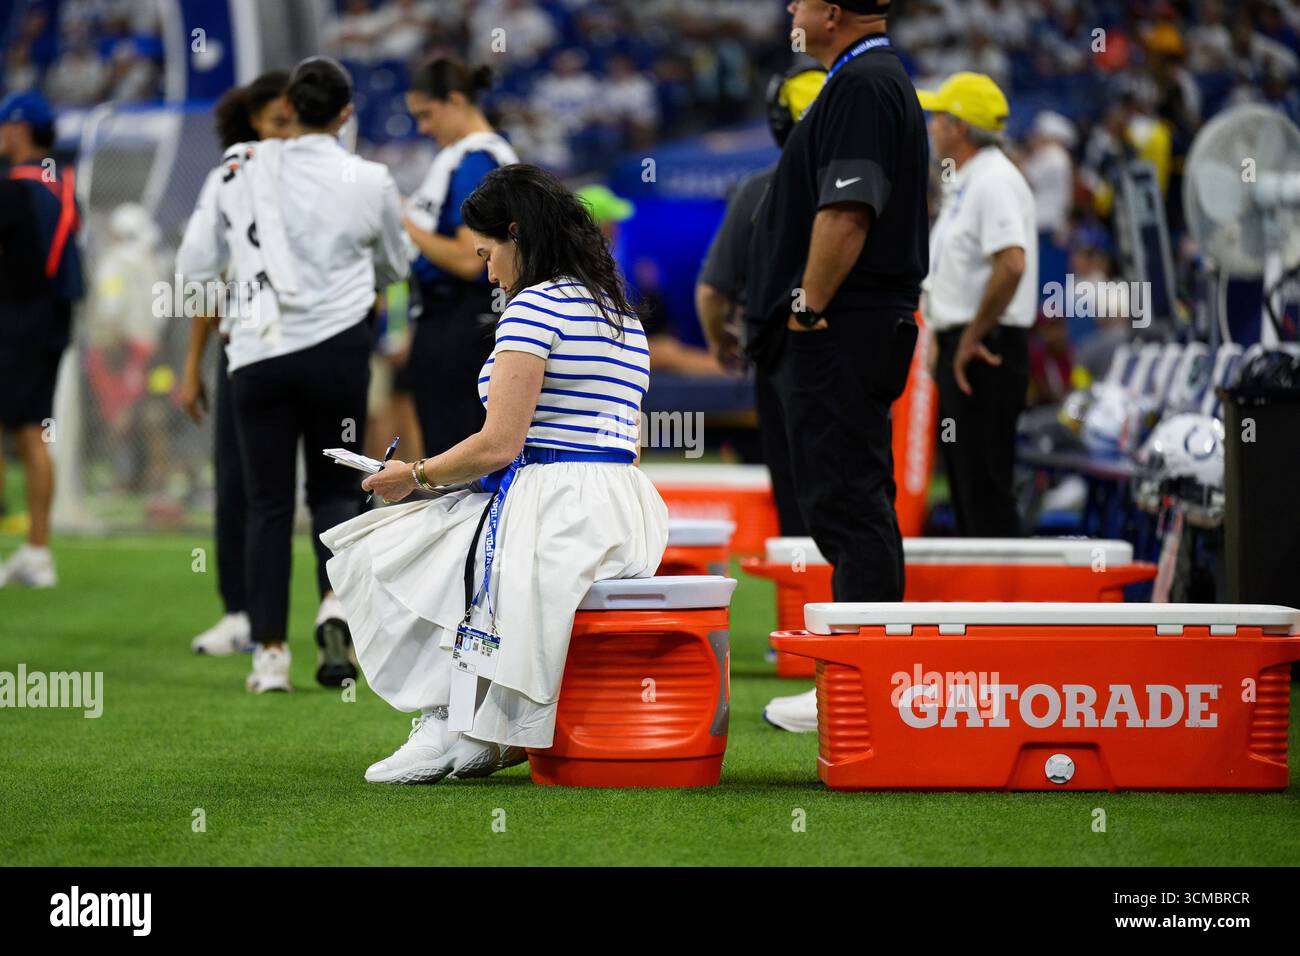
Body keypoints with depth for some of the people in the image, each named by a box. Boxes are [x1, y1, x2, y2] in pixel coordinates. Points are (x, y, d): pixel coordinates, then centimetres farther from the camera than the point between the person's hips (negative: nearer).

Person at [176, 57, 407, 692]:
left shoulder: (241, 170, -3)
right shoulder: (370, 183, -5)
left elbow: (193, 270, 3)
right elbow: (393, 268, 13)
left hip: (256, 354, 1)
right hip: (337, 348, -1)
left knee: (267, 501, 7)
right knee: (334, 486, 15)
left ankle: (269, 651, 5)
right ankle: (336, 600, -11)